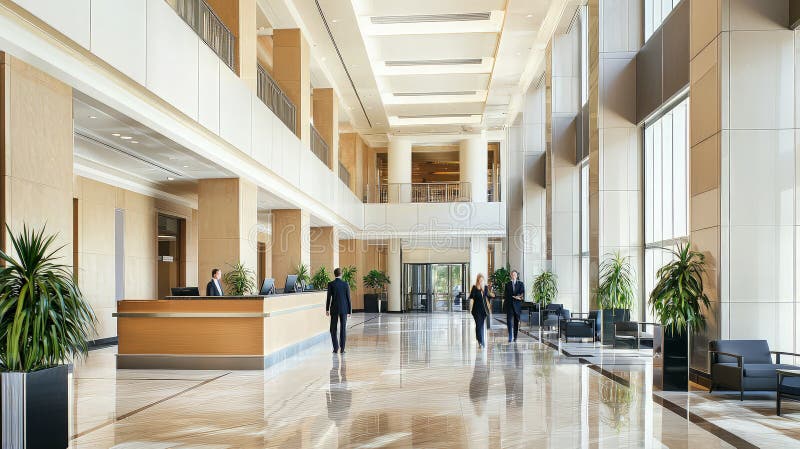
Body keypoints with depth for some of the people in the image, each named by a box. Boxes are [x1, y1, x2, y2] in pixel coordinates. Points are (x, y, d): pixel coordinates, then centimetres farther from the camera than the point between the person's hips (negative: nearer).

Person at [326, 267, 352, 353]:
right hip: (344, 309, 1)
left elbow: (328, 298, -4)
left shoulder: (330, 284, -5)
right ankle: (342, 349, 3)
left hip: (334, 309, -1)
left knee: (333, 329, 9)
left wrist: (327, 309, 5)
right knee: (343, 329, 4)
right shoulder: (345, 284, -2)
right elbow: (348, 298, 0)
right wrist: (349, 311, 6)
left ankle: (335, 348, 4)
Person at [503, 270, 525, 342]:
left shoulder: (521, 284, 9)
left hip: (517, 305, 1)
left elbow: (522, 293, 2)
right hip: (509, 304, -1)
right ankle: (510, 337, -13)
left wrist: (521, 297, -17)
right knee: (509, 321, -12)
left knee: (516, 321, 6)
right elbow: (506, 295, 11)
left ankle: (515, 337, 15)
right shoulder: (507, 284, 10)